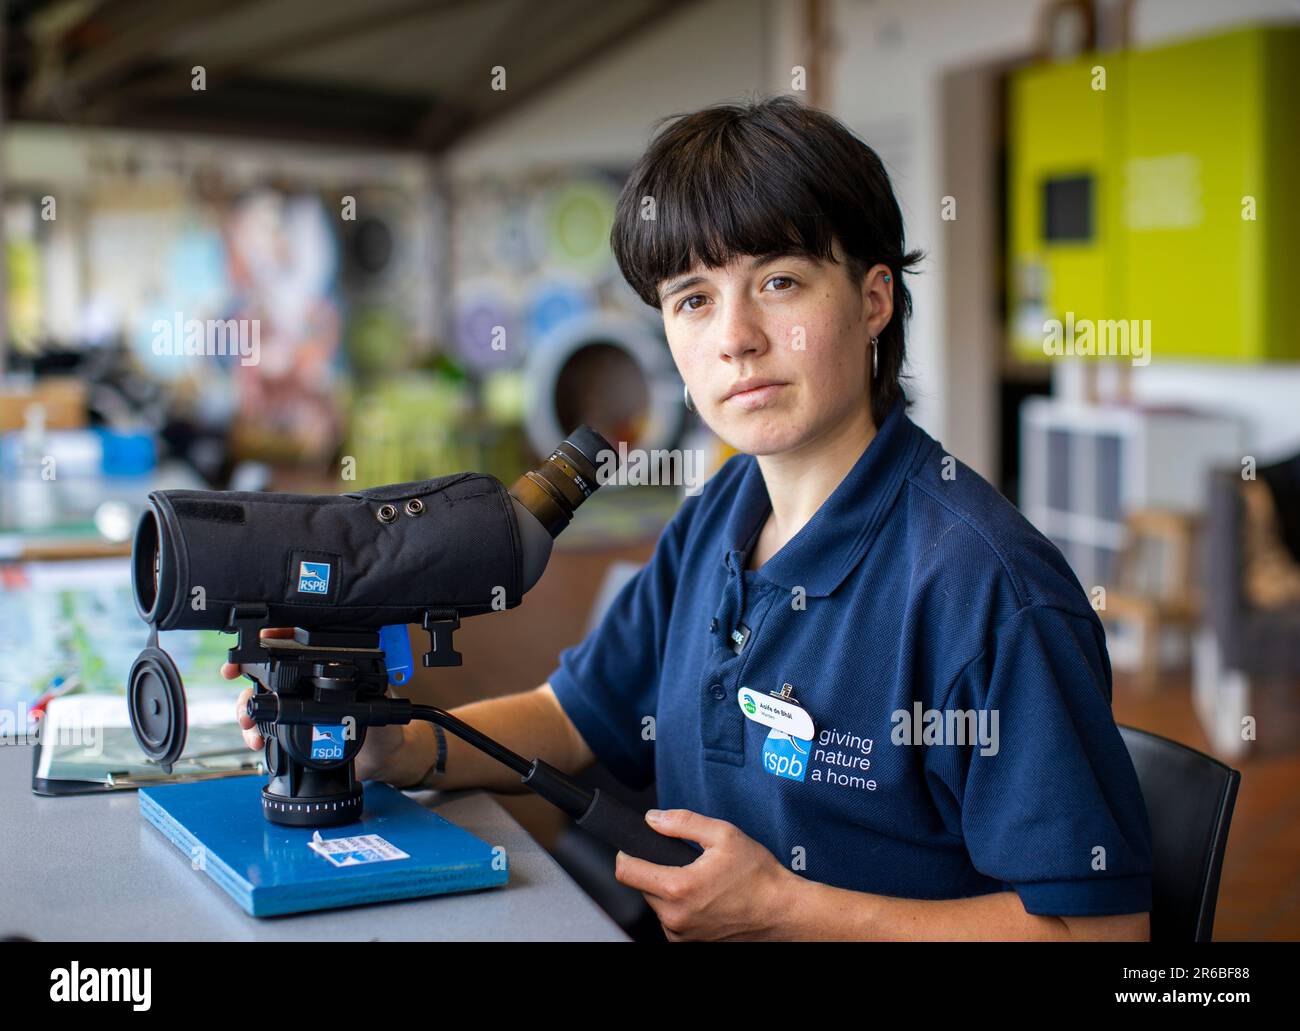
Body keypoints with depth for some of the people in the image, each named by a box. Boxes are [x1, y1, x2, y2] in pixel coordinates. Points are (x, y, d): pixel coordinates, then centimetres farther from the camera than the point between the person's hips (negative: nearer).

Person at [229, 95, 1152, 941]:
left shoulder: (982, 587, -21)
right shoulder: (717, 518, 5)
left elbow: (1096, 922, -20)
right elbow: (578, 715, 16)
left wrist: (783, 908, -19)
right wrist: (403, 748, -2)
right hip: (691, 931, 6)